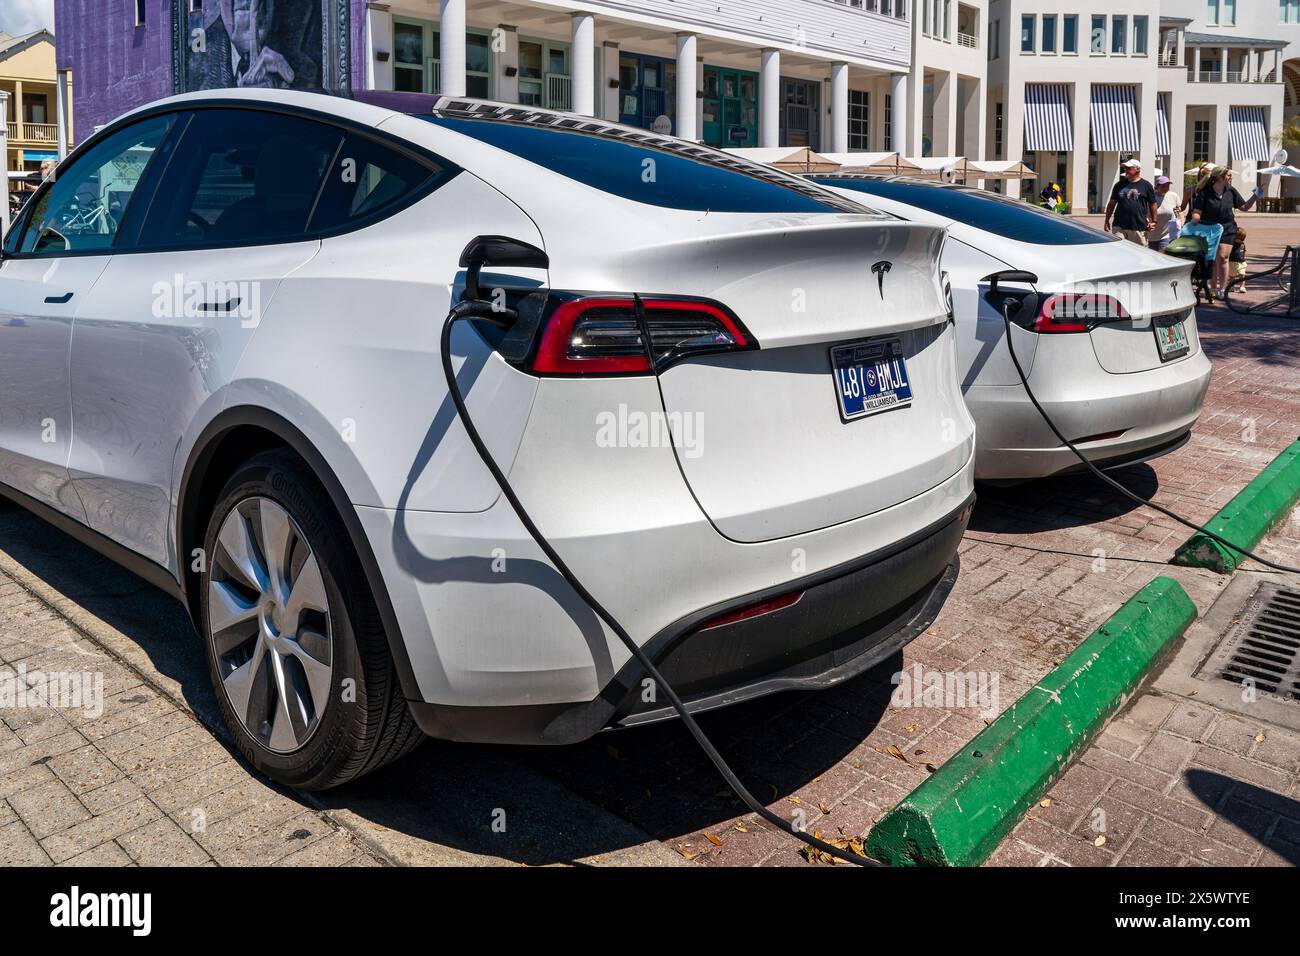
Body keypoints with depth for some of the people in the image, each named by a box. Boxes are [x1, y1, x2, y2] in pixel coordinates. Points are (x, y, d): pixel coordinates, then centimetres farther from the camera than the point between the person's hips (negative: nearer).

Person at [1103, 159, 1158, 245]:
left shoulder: (1146, 186, 5)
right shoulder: (1120, 185, 12)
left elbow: (1152, 205, 8)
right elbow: (1112, 203, 16)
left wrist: (1153, 221, 3)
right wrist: (1107, 221, 11)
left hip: (1139, 228, -2)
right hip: (1119, 227, 2)